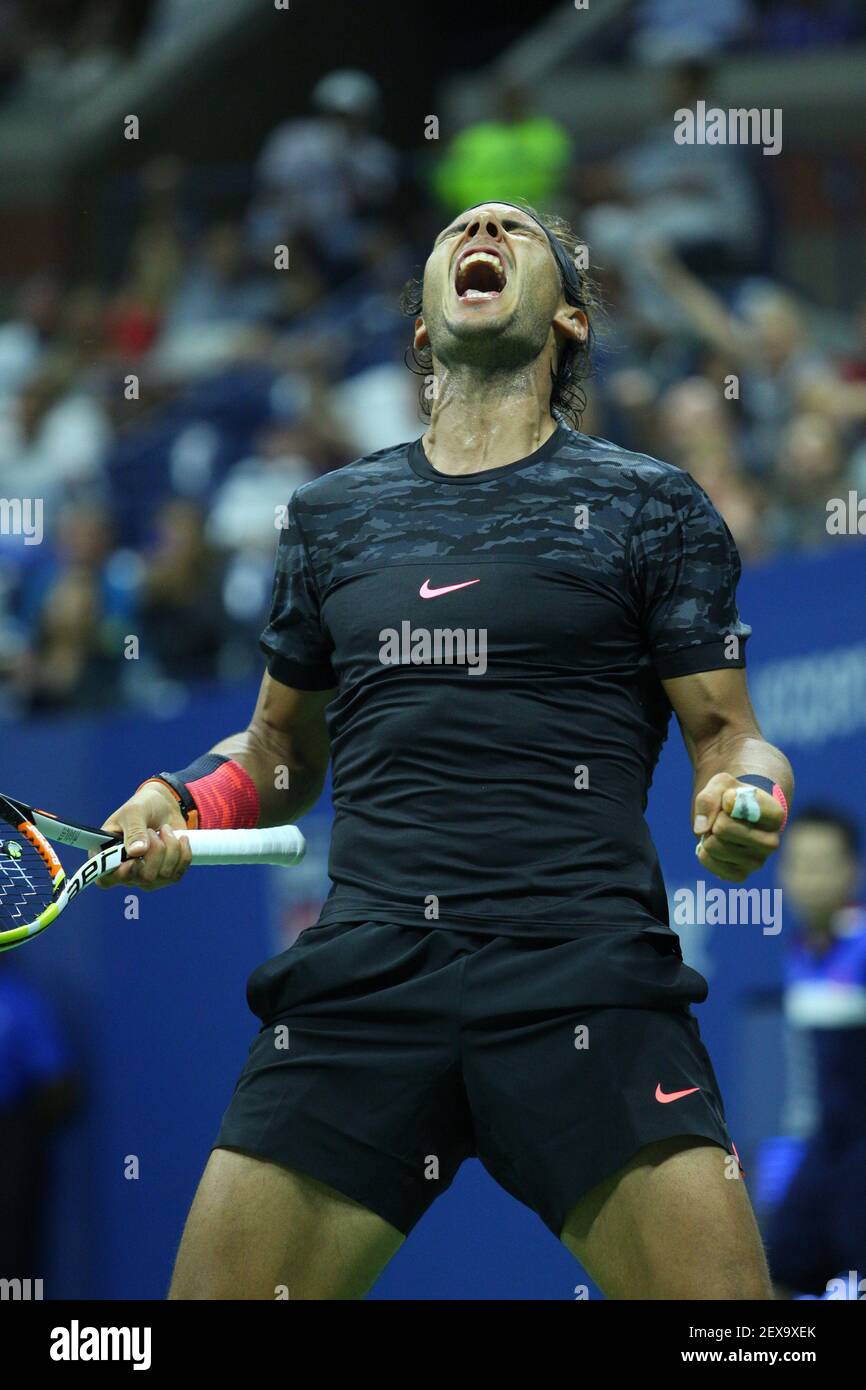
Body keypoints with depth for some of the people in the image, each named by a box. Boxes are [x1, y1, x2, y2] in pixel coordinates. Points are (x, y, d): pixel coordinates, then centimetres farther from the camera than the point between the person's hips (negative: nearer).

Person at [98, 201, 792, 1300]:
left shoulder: (650, 505, 12)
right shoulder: (330, 515, 20)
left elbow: (728, 734, 9)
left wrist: (749, 798, -13)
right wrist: (182, 806, 9)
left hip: (588, 974, -2)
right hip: (363, 972, 3)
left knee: (719, 1296, -17)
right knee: (215, 1291, -4)